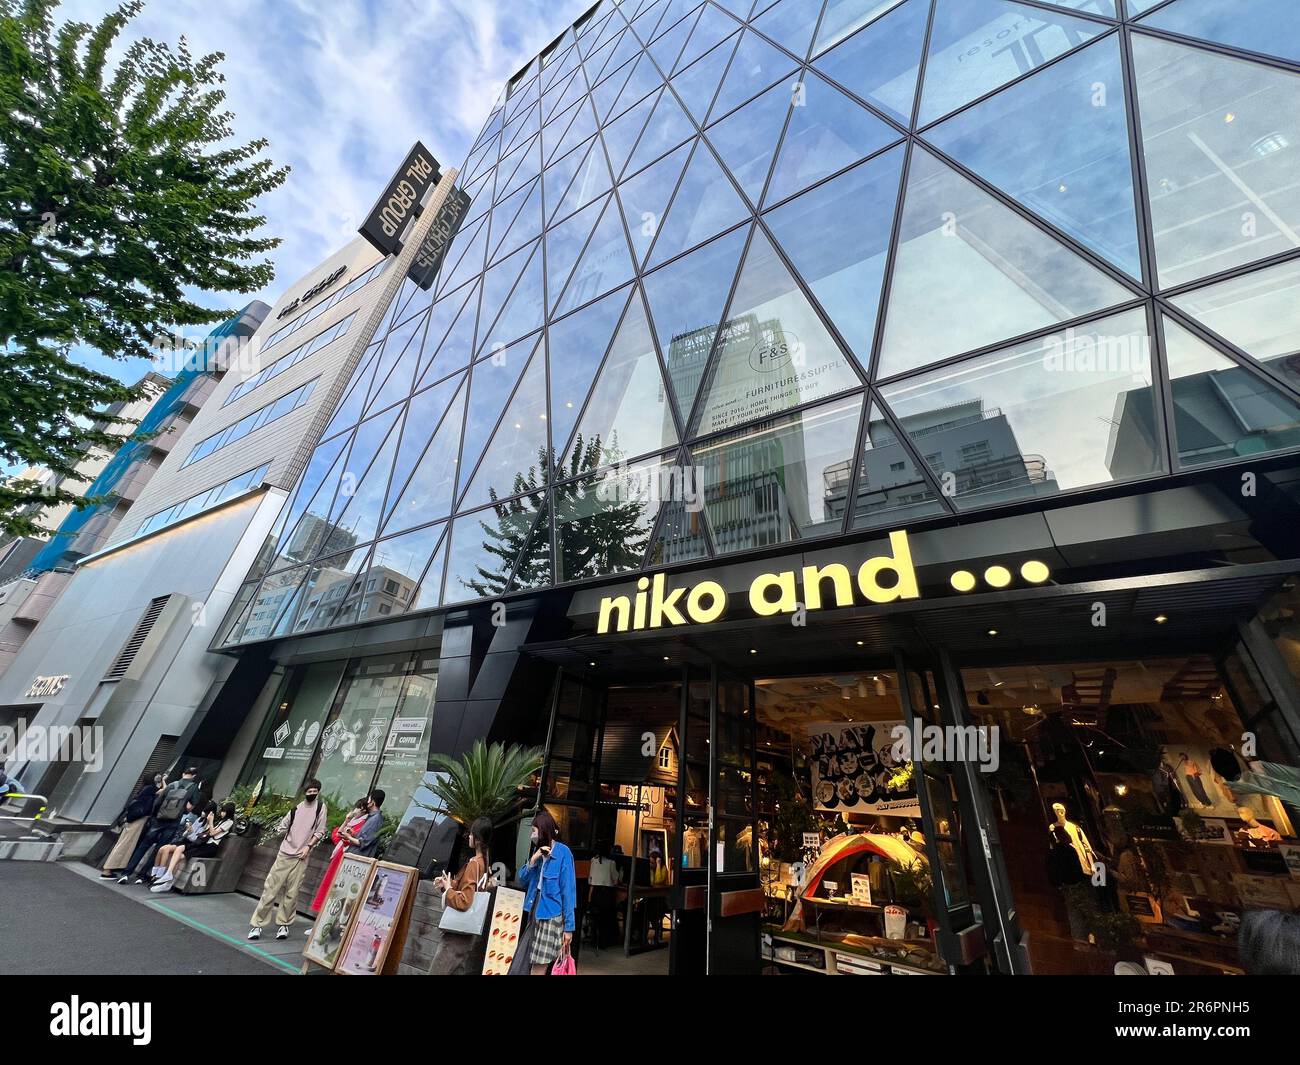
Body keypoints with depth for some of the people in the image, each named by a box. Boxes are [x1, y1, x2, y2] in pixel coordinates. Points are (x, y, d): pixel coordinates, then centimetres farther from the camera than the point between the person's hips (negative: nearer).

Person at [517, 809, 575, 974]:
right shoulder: (539, 852, 11)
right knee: (536, 965, 10)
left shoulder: (563, 852, -12)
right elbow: (523, 880, 9)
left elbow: (568, 891, -12)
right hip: (535, 913, 7)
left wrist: (569, 926, -13)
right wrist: (533, 860, -8)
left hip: (552, 916, -6)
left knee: (540, 967, -5)